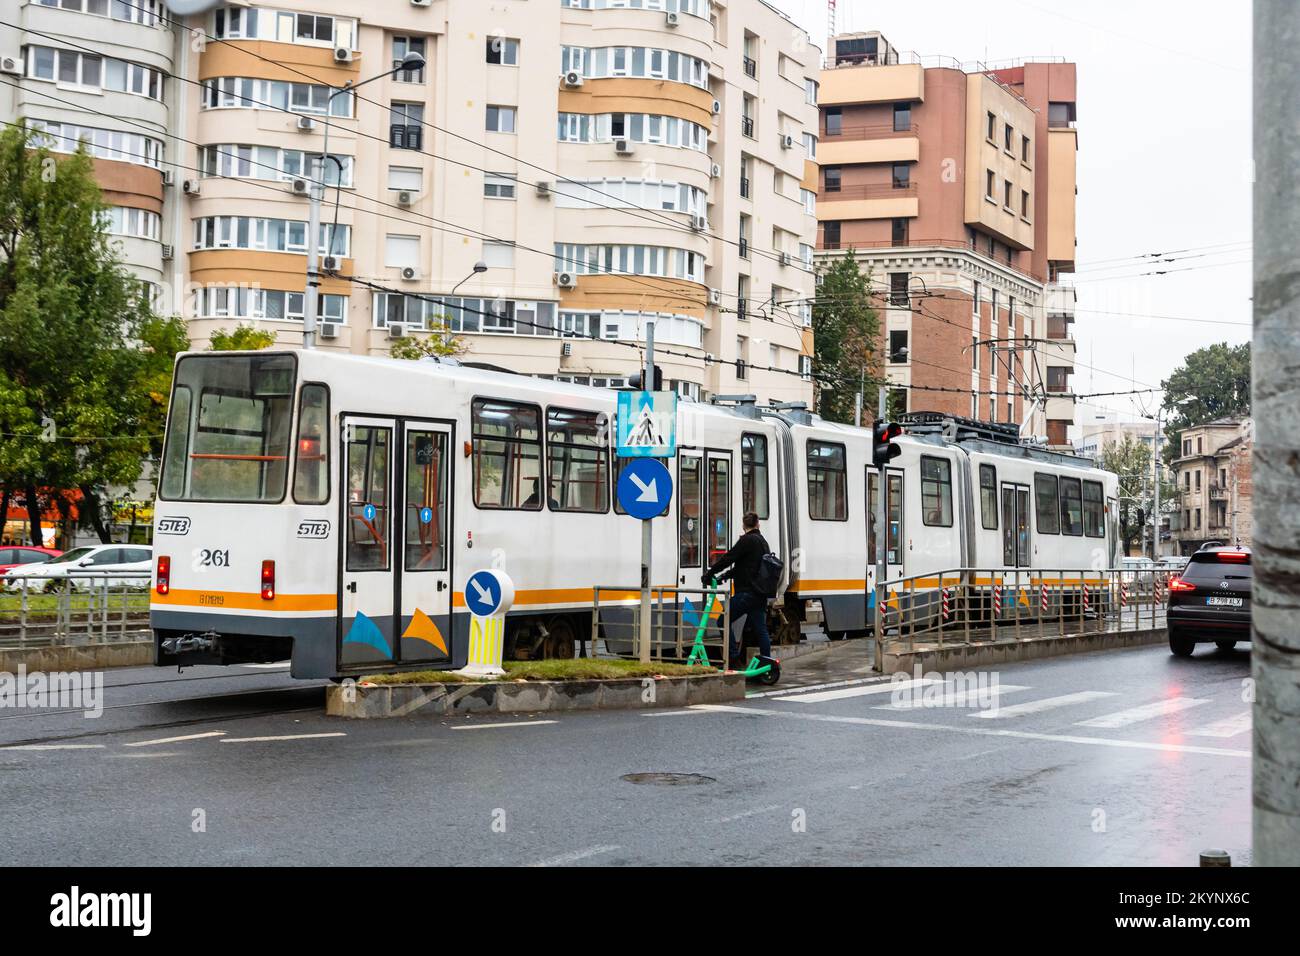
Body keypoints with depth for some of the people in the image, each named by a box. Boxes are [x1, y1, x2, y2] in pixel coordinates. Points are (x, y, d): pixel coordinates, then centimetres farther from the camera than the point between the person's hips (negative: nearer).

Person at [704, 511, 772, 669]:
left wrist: (709, 573, -4)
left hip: (746, 592, -9)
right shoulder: (762, 541, 18)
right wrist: (725, 576, 19)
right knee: (760, 629, 9)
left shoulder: (747, 540, -10)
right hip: (761, 594, 9)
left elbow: (729, 558, -13)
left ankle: (735, 658, -6)